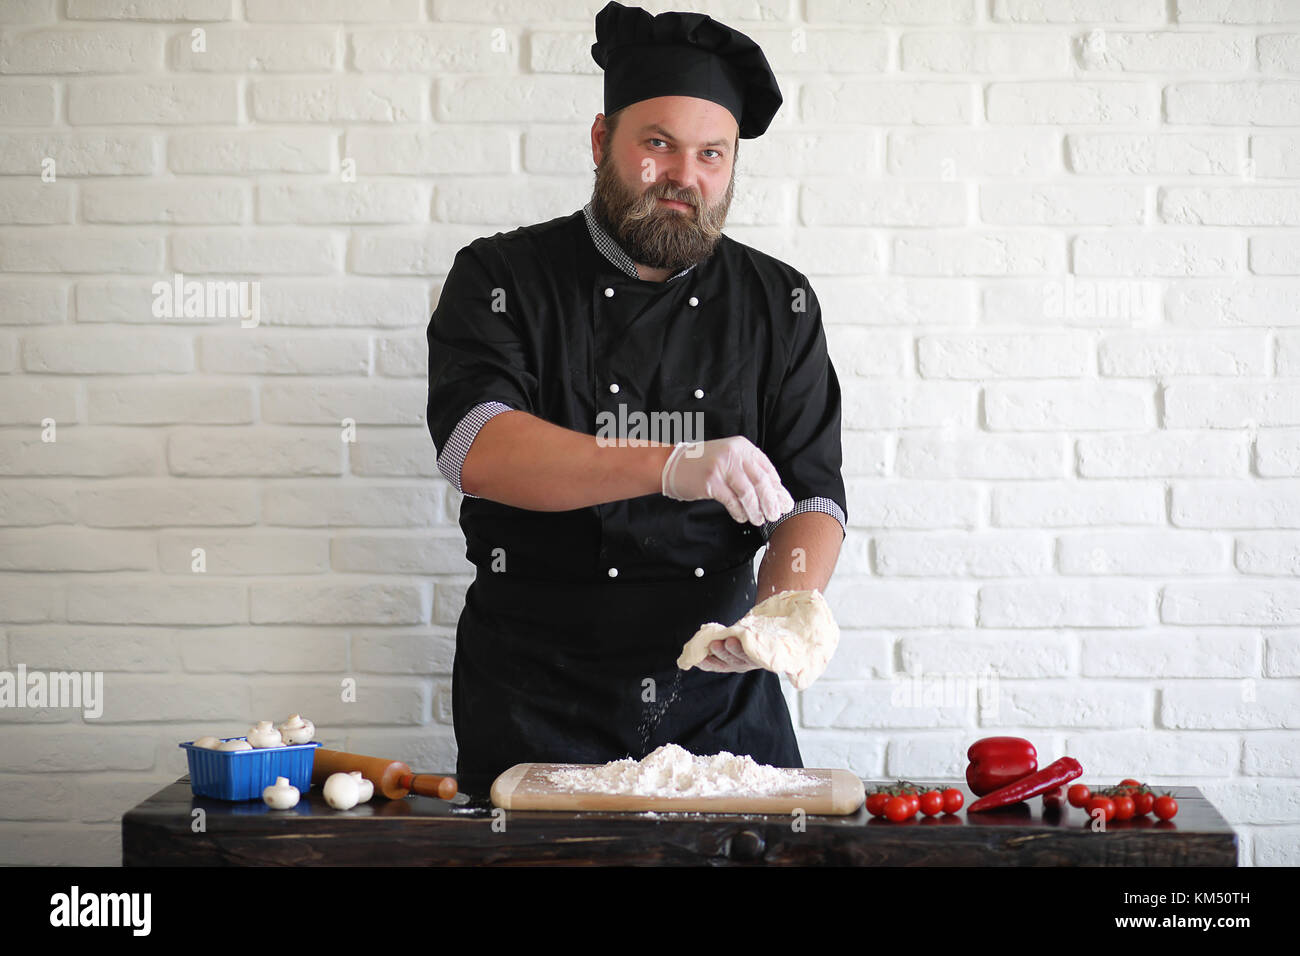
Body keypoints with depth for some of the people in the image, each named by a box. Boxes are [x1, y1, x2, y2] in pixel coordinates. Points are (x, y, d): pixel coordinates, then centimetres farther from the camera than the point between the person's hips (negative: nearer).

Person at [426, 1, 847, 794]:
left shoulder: (780, 303, 6)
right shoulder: (505, 279, -3)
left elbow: (814, 492, 1)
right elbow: (474, 445, -21)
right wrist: (669, 468, -33)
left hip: (723, 701, 3)